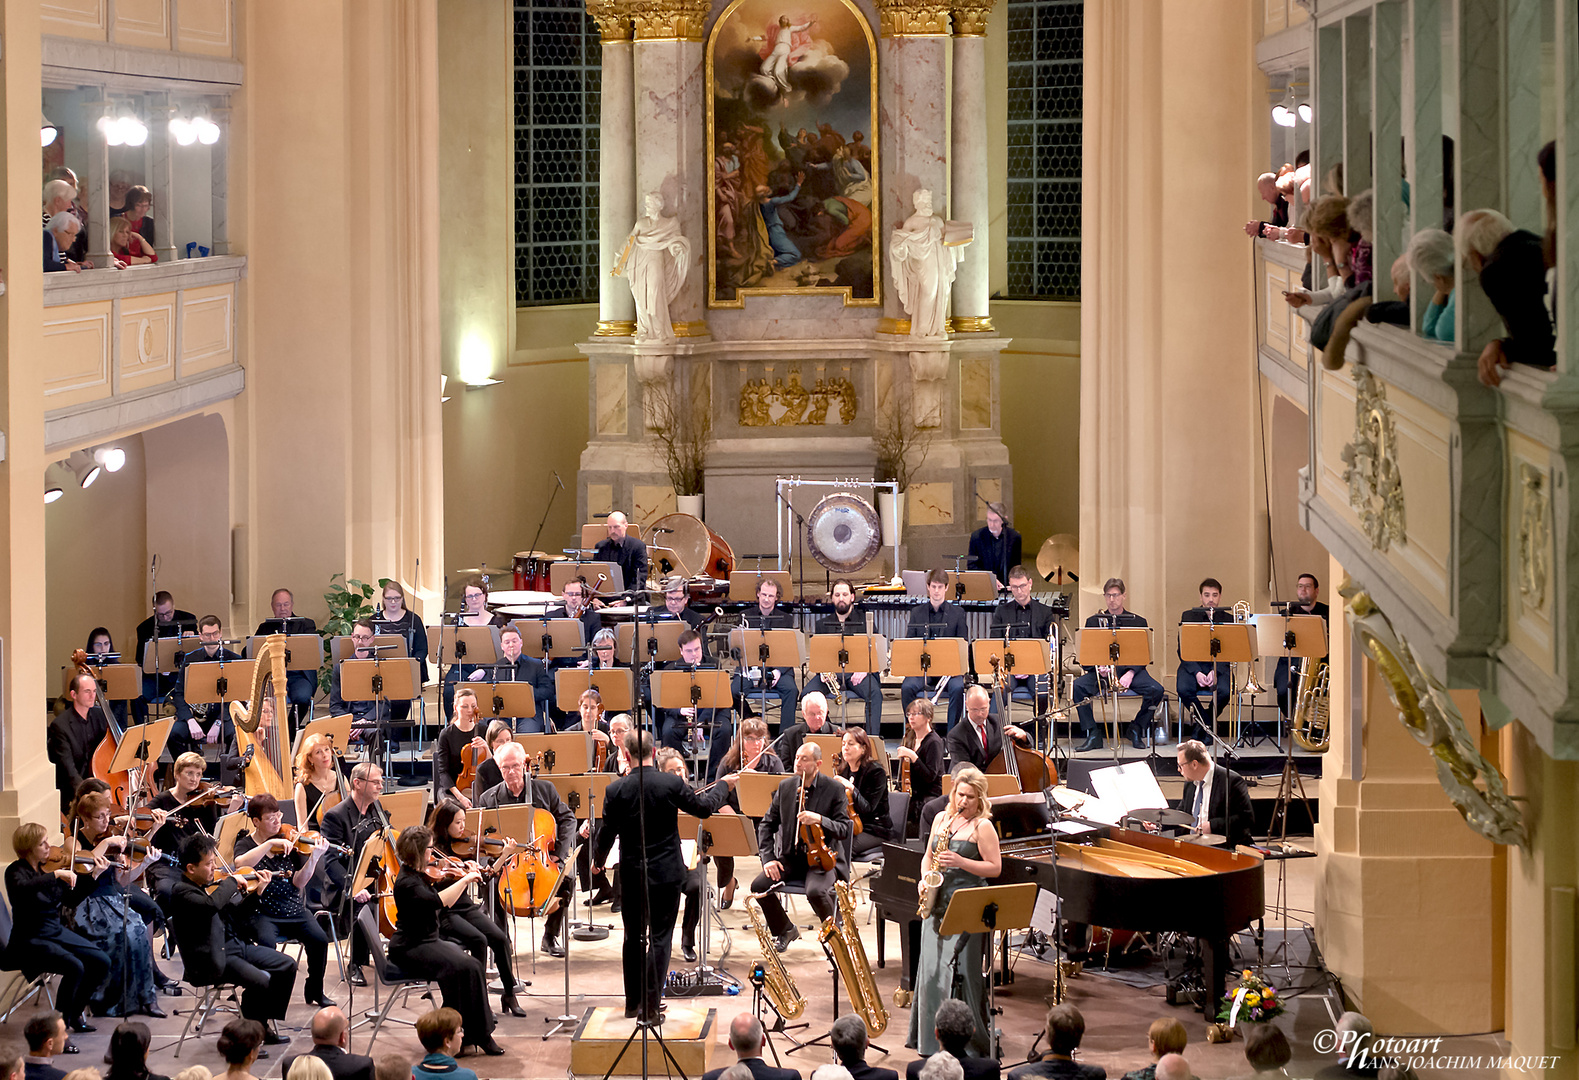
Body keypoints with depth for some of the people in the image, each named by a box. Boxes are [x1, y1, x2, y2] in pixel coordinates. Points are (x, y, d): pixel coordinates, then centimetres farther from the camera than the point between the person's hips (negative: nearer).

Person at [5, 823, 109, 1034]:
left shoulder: (48, 868, 6)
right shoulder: (16, 871, -13)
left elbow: (71, 900, 12)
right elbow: (21, 889, -38)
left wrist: (93, 875, 1)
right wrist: (55, 875, -39)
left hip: (57, 932, 7)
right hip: (30, 940, -7)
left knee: (101, 962, -4)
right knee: (74, 967, -29)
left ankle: (73, 1014, 13)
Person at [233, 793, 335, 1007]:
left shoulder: (288, 842, 7)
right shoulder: (246, 844, 2)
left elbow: (298, 883, -1)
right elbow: (240, 864, -24)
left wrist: (314, 858, -16)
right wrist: (270, 843, -26)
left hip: (293, 909, 3)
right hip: (261, 912, -3)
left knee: (319, 939, -19)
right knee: (267, 941, -33)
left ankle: (315, 991, 3)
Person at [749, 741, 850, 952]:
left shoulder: (834, 789, -6)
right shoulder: (786, 786, 6)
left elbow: (844, 830, -11)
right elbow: (767, 824, 10)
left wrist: (819, 820, -29)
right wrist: (768, 858, -4)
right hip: (789, 857, 5)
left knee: (815, 891, -34)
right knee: (759, 885, -19)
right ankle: (784, 931, 7)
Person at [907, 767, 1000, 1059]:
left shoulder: (982, 826, -5)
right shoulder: (941, 818, 14)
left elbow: (995, 868, -8)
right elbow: (928, 855, 22)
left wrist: (960, 862, -18)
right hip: (938, 901, 6)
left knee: (961, 969, -8)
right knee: (931, 968, 3)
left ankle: (972, 1042, -1)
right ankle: (929, 1038, 13)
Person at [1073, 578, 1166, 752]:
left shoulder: (1138, 622, 8)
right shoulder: (1093, 622, 10)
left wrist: (1130, 673, -16)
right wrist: (1098, 668, -16)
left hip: (1130, 669, -1)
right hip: (1101, 670, 1)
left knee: (1156, 690, -27)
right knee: (1078, 686, -28)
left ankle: (1137, 729, -4)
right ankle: (1093, 734, -18)